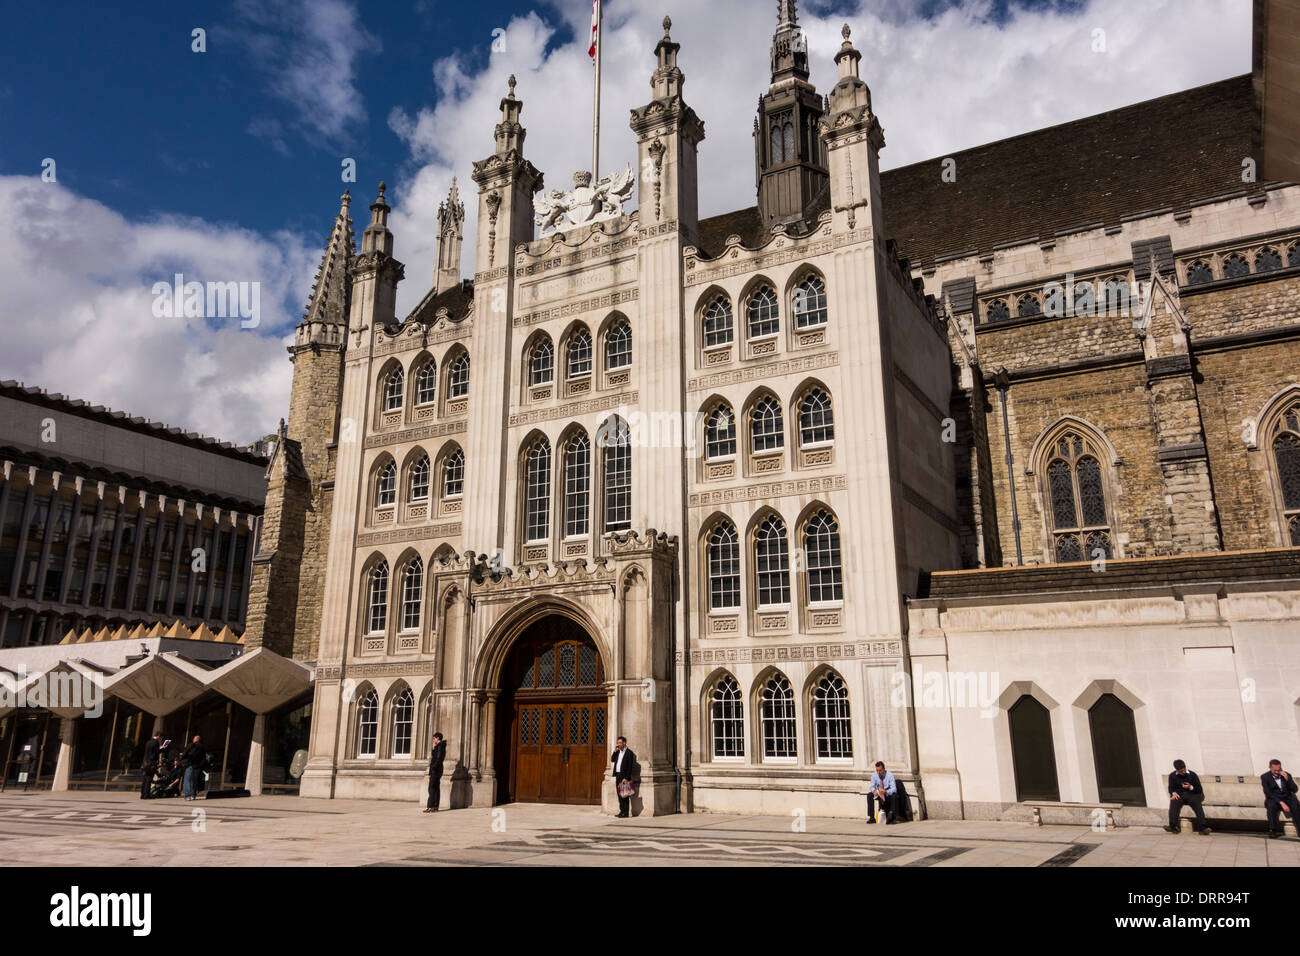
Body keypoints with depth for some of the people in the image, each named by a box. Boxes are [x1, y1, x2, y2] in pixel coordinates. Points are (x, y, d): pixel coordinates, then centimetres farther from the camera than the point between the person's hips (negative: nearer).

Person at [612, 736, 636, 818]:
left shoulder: (629, 753, -8)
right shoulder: (618, 752, 16)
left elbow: (629, 767, -12)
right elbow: (612, 760, 12)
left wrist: (626, 778, -18)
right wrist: (615, 751, 3)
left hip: (624, 776, -8)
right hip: (617, 775, 8)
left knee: (624, 795, -6)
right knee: (619, 795, 9)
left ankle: (626, 813, -3)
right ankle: (622, 811, 15)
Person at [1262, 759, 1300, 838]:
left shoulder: (1286, 775, 8)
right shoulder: (1265, 777, -2)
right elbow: (1268, 793, -10)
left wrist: (1287, 779, -14)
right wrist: (1281, 803, -23)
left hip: (1287, 799, 2)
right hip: (1274, 800, -2)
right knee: (1271, 804, -36)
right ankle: (1272, 830, -30)